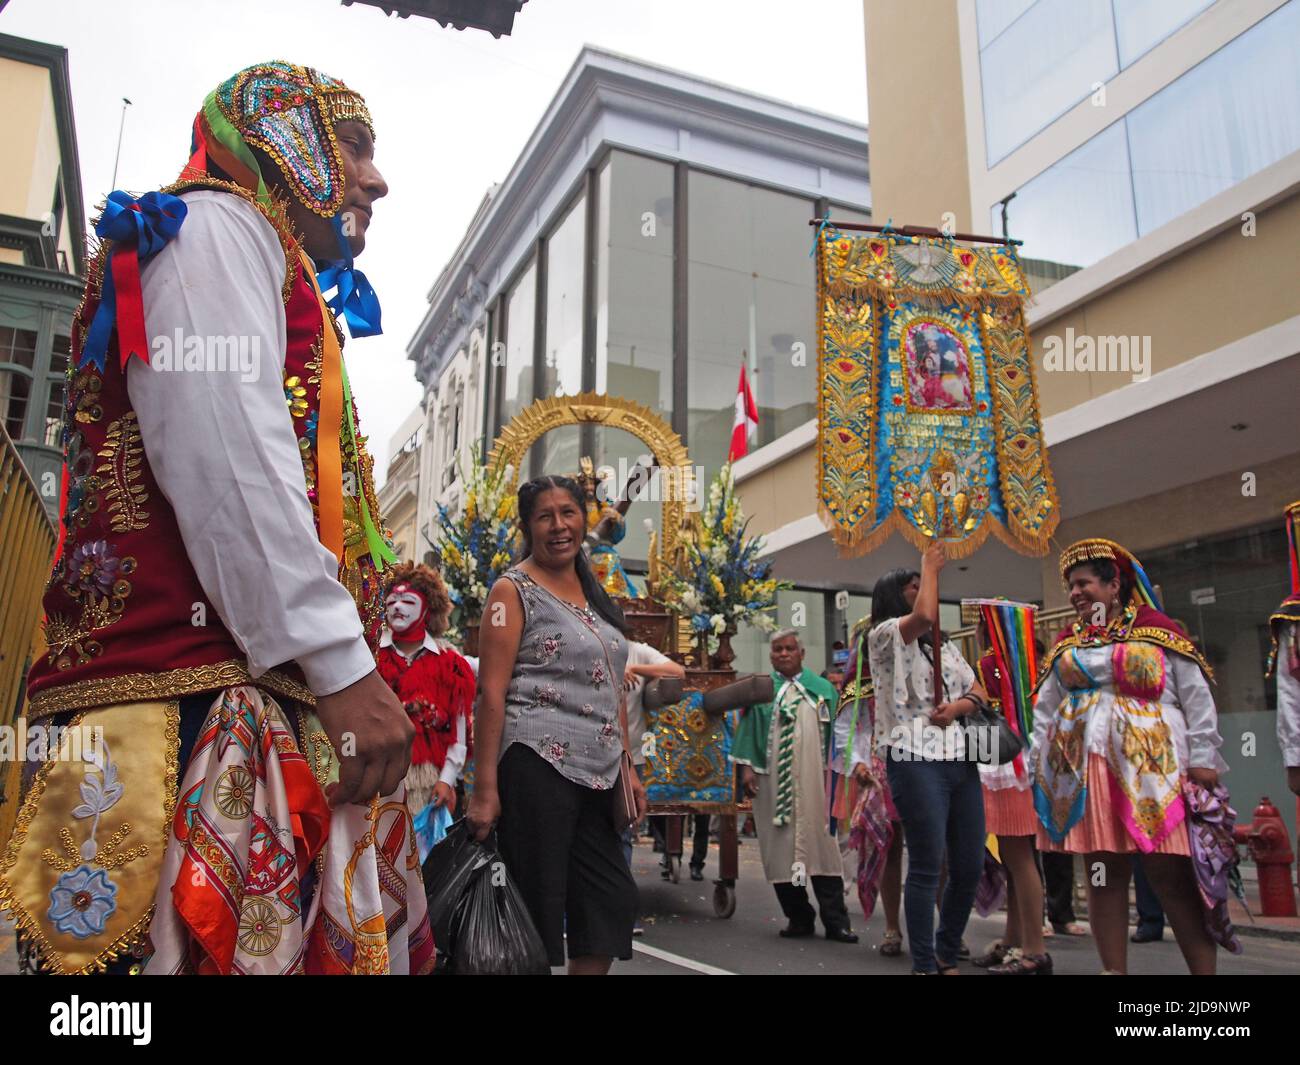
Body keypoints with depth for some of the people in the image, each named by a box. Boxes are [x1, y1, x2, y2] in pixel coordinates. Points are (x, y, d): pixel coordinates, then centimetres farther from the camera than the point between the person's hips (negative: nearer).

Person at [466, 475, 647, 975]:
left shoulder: (594, 594, 17)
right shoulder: (514, 590, -3)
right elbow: (491, 692, -10)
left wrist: (627, 767, 16)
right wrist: (484, 789, -15)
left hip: (597, 773, 7)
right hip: (538, 764, -7)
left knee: (614, 900, 9)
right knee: (539, 903, 0)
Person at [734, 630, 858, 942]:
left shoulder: (822, 689, 11)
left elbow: (834, 733, 8)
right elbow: (749, 729, 5)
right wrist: (747, 767, -5)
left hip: (812, 781, 0)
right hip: (773, 780, 0)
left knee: (821, 844, -3)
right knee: (781, 847, 2)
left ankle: (835, 920, 2)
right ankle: (799, 918, 12)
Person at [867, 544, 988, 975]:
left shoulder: (944, 646, 23)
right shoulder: (885, 635, 0)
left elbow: (979, 693, 18)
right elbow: (925, 616, -20)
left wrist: (957, 708, -5)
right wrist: (930, 566, -4)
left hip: (960, 761, 7)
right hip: (916, 762, -7)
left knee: (970, 866, 8)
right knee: (927, 868, -7)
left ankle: (947, 956, 23)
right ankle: (924, 965, 3)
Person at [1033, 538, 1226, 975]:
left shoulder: (1155, 629, 3)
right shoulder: (1067, 642, 15)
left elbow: (1196, 696, 1)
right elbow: (1044, 709, 16)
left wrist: (1202, 757, -4)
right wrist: (1038, 760, 9)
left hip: (1151, 766, -4)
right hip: (1084, 769, 4)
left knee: (1171, 873, -3)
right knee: (1103, 872, 6)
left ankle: (1204, 967, 6)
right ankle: (1114, 968, 13)